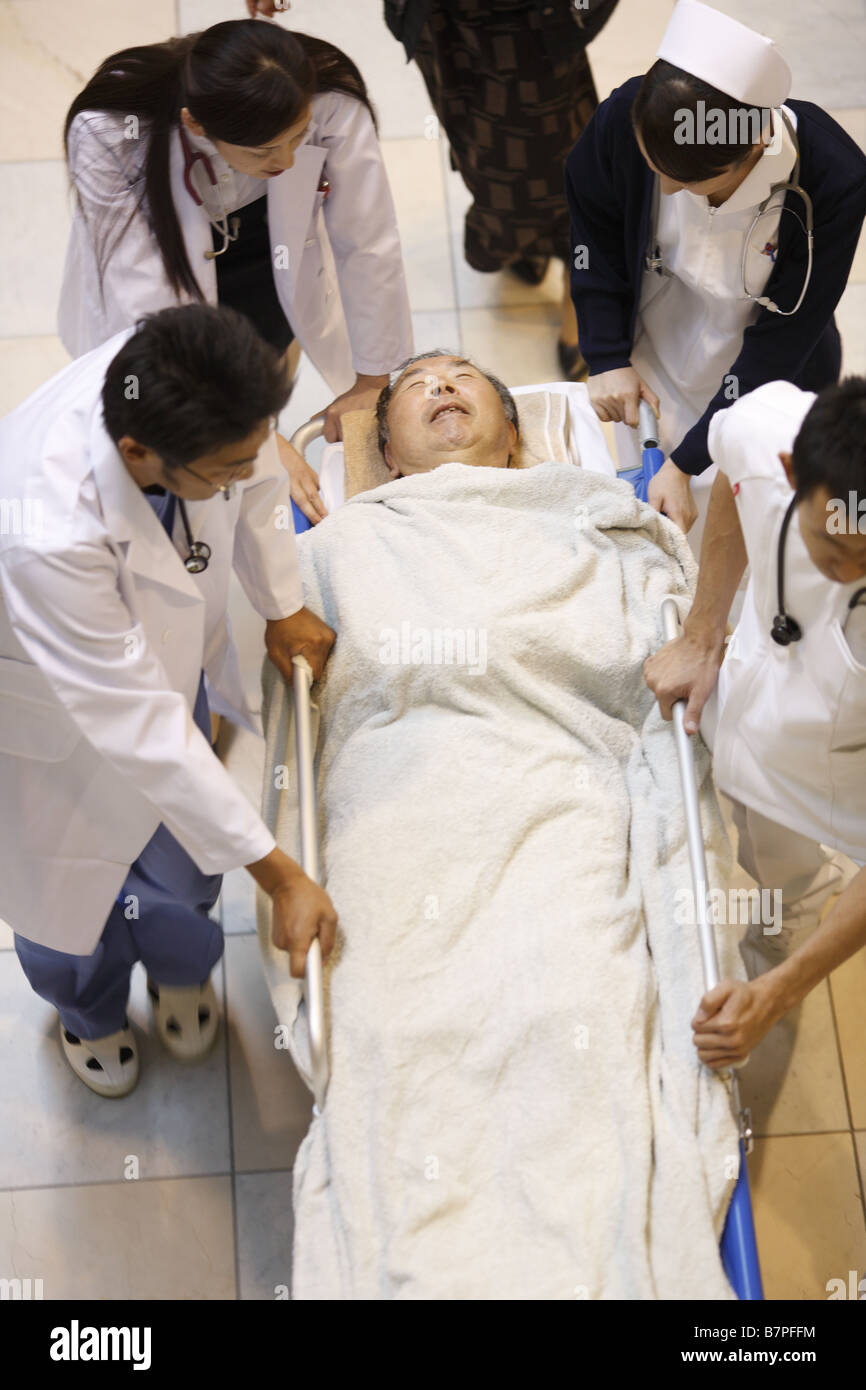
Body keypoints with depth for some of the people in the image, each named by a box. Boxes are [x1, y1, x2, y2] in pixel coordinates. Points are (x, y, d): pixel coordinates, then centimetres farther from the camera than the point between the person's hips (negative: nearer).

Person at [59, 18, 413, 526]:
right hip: (157, 247, -1)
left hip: (268, 243, 1)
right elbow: (148, 301, -38)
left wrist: (372, 382, -13)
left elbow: (368, 246, -23)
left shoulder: (333, 105, -36)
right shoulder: (108, 134, -39)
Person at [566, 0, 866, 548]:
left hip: (771, 384, -2)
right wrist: (608, 358, -9)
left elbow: (785, 338, -23)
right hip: (656, 360, 2)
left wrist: (687, 461, -24)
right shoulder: (623, 121, -26)